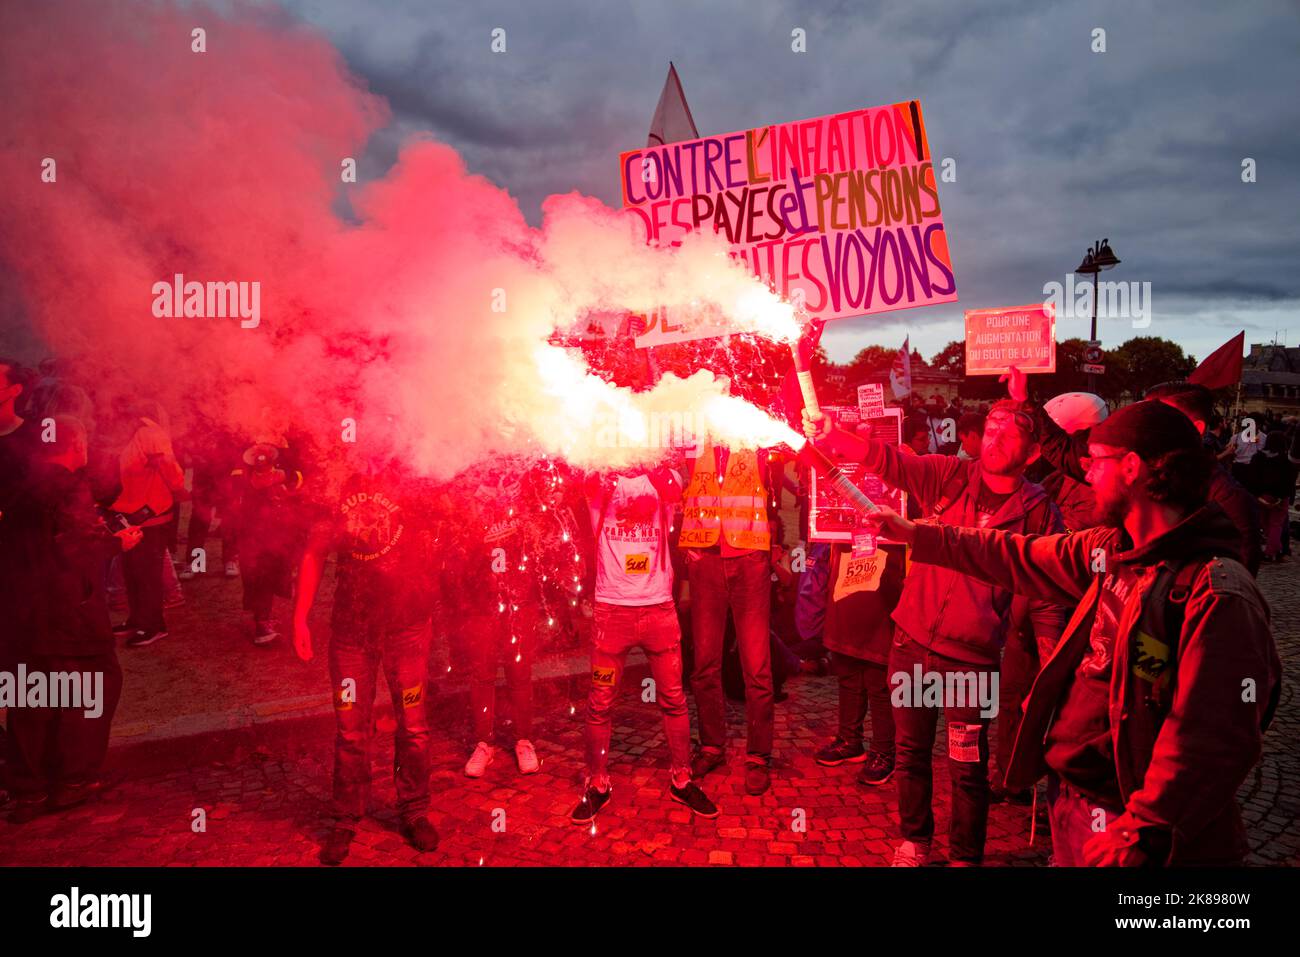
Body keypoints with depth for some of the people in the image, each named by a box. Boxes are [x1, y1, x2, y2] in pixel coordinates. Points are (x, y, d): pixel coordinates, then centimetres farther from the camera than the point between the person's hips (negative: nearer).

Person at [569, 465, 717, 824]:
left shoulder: (664, 477, 4)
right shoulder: (602, 481, 3)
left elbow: (674, 491, -19)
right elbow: (589, 482, -20)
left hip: (659, 607, 1)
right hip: (612, 608, -1)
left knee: (673, 699, 8)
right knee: (600, 703, 5)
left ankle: (682, 780, 24)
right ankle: (597, 784, 22)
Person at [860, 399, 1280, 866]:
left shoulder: (1219, 593, -23)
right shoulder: (1110, 551, 2)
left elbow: (1216, 739, -26)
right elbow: (1020, 557, 13)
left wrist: (1142, 832, -25)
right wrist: (916, 534, 14)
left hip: (1118, 819, -7)